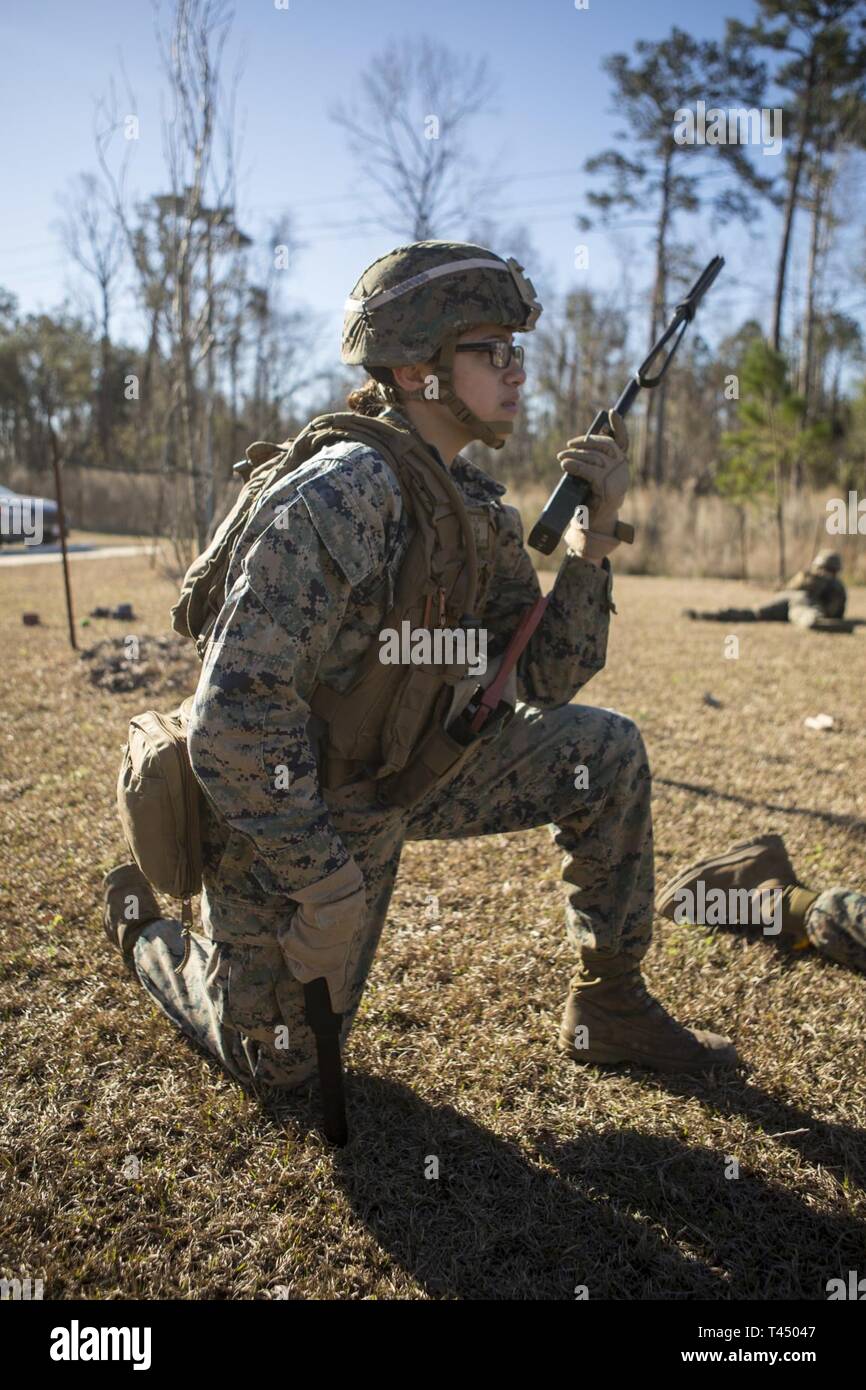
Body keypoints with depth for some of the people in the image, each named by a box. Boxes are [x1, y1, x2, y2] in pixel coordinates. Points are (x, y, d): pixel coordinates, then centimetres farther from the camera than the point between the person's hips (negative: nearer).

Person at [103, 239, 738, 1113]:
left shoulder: (471, 504, -3)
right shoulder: (342, 498, -30)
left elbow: (541, 681, -1)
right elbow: (233, 721, -33)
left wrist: (593, 533, -13)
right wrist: (324, 882, -24)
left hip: (396, 780, 7)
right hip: (287, 819, -7)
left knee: (608, 753, -3)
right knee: (279, 1066, 10)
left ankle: (609, 1007, 13)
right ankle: (146, 922, 36)